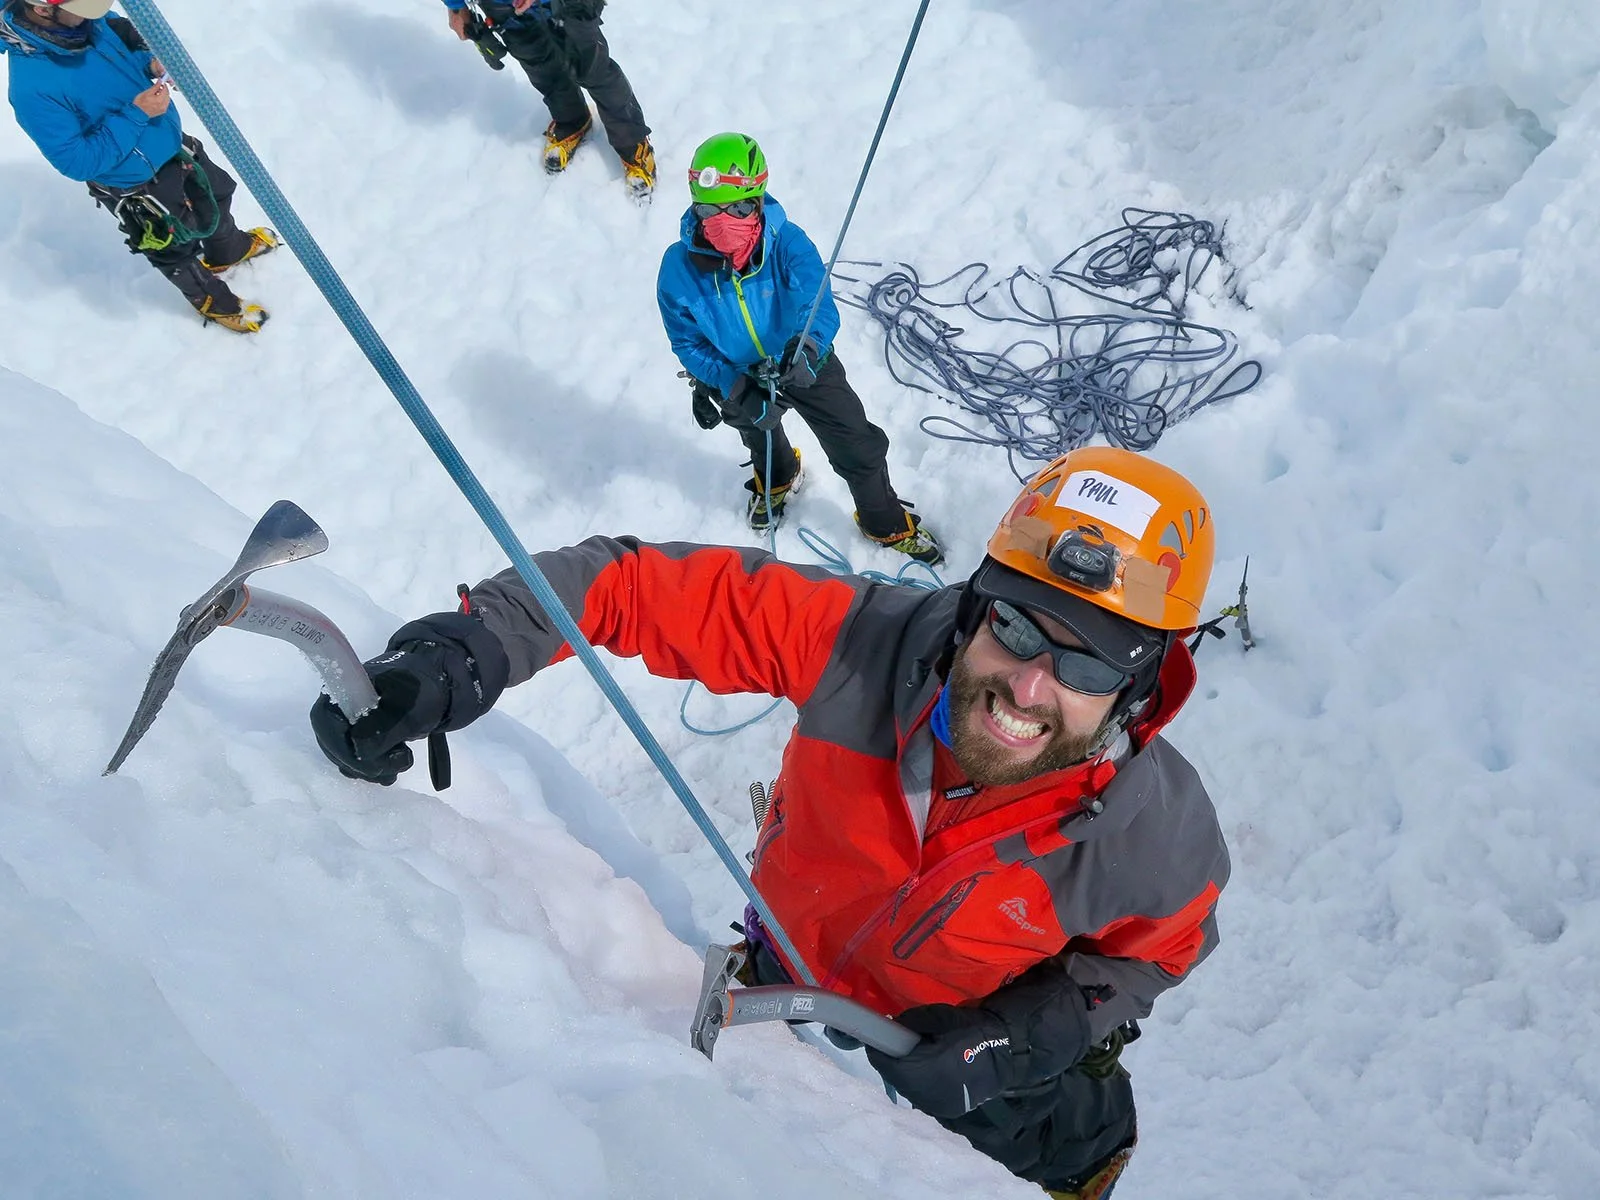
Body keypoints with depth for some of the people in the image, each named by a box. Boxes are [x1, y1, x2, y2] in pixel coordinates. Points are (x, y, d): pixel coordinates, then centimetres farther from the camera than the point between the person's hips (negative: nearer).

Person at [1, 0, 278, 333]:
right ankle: (213, 301, 50)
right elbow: (78, 163, -29)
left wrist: (152, 64, -18)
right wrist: (135, 115, -32)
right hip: (139, 186, -6)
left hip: (174, 143, 6)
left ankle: (229, 251, 62)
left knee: (216, 195, 30)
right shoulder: (31, 88, -37)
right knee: (177, 249, 19)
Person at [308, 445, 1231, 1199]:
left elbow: (1153, 955, -8)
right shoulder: (868, 638, -35)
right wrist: (472, 647, -42)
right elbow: (645, 587, -29)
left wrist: (1030, 1038, -24)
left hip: (964, 1043, 0)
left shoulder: (1162, 841, -31)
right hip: (783, 981, 1)